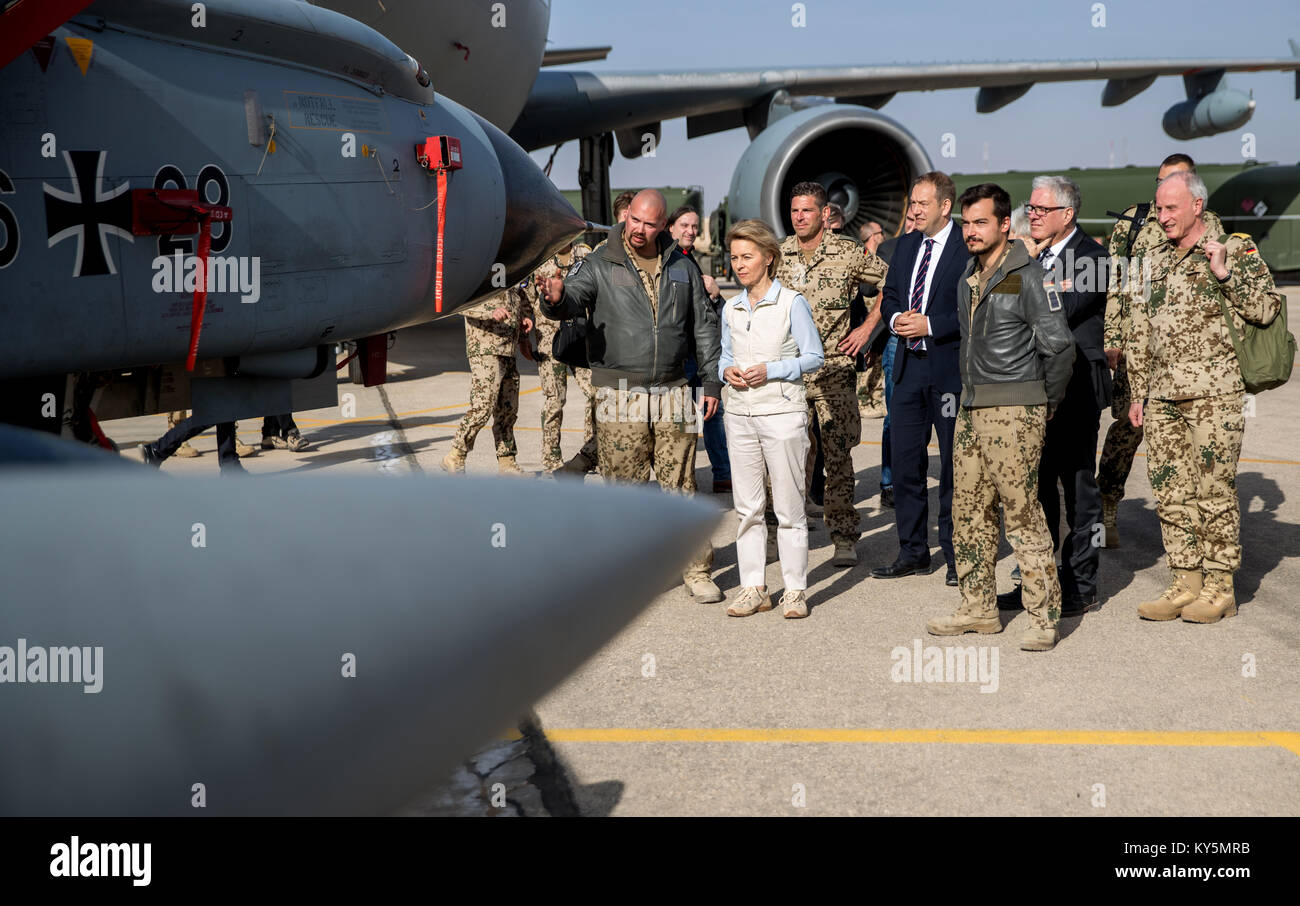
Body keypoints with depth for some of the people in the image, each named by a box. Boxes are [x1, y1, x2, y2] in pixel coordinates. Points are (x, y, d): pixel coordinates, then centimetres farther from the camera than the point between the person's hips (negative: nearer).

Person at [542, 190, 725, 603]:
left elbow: (705, 326, 15)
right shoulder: (599, 265, 0)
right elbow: (573, 297, -17)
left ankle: (697, 570, 15)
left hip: (672, 394, 2)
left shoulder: (681, 267, 11)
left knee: (681, 486, 6)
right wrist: (556, 298, -42)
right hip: (620, 398, -2)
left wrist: (712, 381, 10)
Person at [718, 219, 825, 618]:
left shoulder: (792, 303, -4)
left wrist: (770, 371, -16)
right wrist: (727, 371, -4)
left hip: (782, 411, -5)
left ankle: (795, 590, 9)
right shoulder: (731, 309, 11)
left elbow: (813, 357, -5)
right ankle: (752, 588, 15)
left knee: (789, 506, 0)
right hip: (740, 412, 5)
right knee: (747, 506, 7)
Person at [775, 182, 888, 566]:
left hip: (834, 369, -2)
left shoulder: (849, 253, -1)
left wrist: (867, 327, 2)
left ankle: (844, 538, 5)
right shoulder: (777, 255, 5)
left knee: (838, 455, -2)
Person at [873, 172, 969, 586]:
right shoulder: (906, 245, 13)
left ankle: (956, 554, 14)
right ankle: (913, 552, 19)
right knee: (904, 461, 8)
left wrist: (930, 325, -18)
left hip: (950, 368, -6)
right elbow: (889, 296, 19)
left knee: (953, 463, 3)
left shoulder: (967, 249, -9)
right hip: (909, 366, 6)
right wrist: (896, 317, -2)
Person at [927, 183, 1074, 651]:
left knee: (1022, 512, -8)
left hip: (1015, 413, -8)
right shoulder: (968, 277, 14)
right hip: (972, 409, 8)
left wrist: (1046, 402, -3)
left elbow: (1059, 346, -12)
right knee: (969, 511, 11)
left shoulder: (1026, 277, -11)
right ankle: (979, 608, 21)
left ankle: (1044, 616, -1)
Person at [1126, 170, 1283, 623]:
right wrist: (1137, 394, 15)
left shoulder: (1236, 249, 1)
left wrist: (1226, 273, -17)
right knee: (1171, 492, 7)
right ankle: (1184, 582, 15)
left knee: (1214, 490, -3)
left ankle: (1219, 586, 6)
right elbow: (1139, 334, 18)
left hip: (1215, 394, -5)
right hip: (1162, 396, 6)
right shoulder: (1153, 262, 16)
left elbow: (1267, 309, -8)